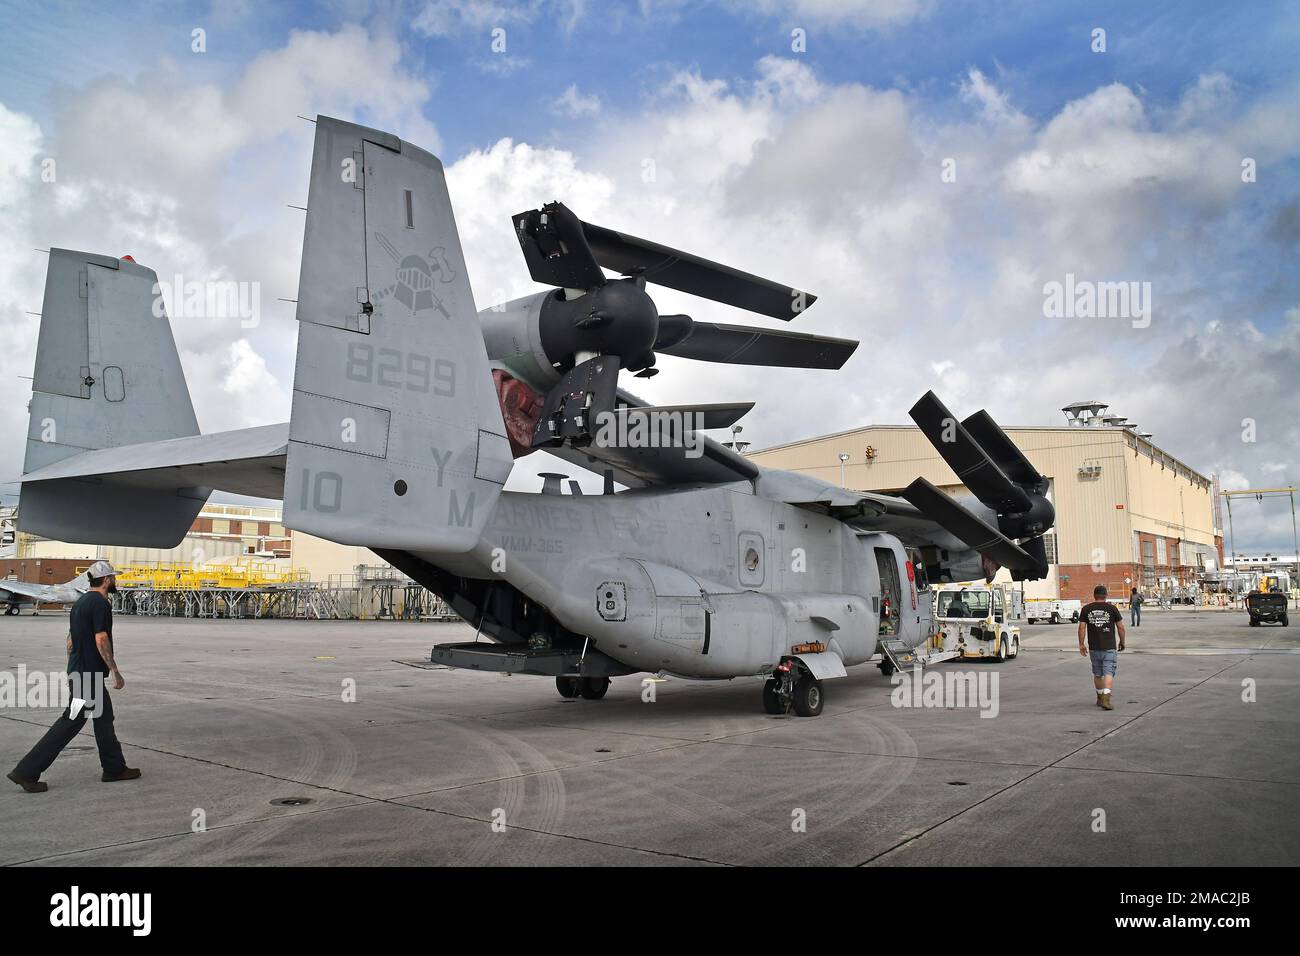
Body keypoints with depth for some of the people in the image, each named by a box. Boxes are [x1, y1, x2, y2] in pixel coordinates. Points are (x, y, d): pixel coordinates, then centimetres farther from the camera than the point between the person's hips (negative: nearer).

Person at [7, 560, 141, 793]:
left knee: (104, 718, 14)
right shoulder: (100, 603, -15)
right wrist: (116, 673, -18)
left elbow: (70, 639, 18)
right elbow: (101, 640, -21)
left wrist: (73, 673, 23)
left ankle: (115, 769, 21)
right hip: (89, 675, -10)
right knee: (70, 722, -5)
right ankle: (26, 772, -1)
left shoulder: (80, 602, 14)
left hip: (78, 671, 10)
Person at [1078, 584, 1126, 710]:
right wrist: (1122, 642, 13)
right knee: (1108, 673, -5)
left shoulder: (1086, 609, 2)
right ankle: (1106, 699, -19)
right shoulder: (1112, 608, -2)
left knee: (1097, 674, 16)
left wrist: (1081, 644, 5)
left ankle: (1100, 698, 29)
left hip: (1093, 648, 3)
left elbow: (1082, 627, -1)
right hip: (1109, 647, -2)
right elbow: (1121, 627, 0)